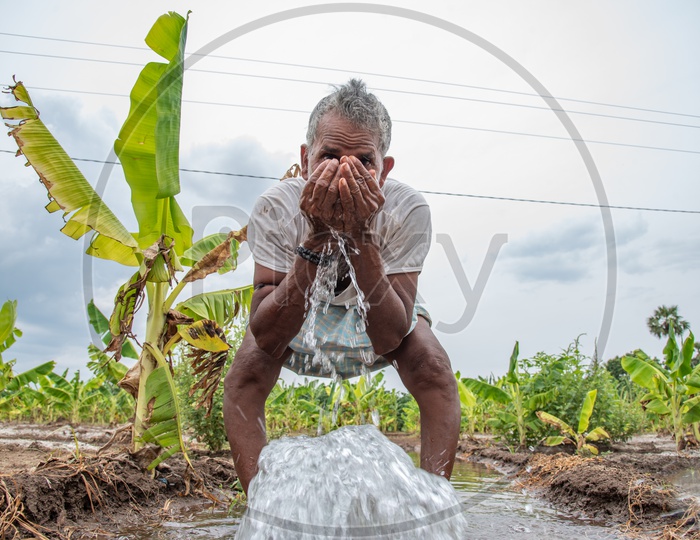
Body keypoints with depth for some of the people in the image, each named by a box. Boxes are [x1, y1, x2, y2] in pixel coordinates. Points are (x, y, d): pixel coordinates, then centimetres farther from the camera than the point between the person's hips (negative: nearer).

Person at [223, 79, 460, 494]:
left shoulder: (408, 209, -31)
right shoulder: (276, 208, -31)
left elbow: (388, 339, -36)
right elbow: (267, 338, -36)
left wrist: (361, 236, -47)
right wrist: (317, 238, -46)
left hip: (381, 313, 0)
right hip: (293, 318, 0)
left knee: (435, 372, -24)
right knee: (246, 374, -24)